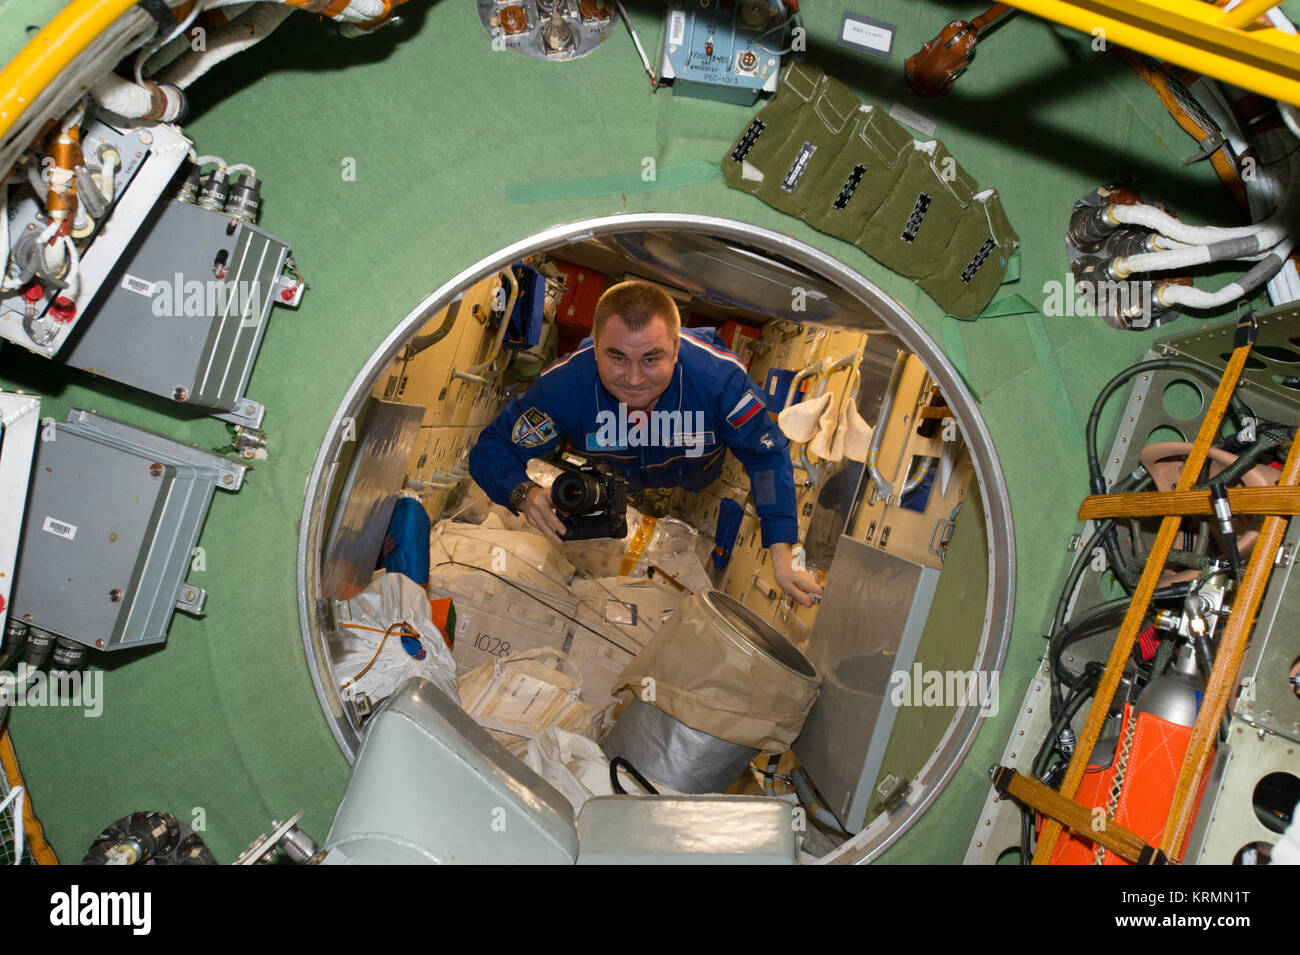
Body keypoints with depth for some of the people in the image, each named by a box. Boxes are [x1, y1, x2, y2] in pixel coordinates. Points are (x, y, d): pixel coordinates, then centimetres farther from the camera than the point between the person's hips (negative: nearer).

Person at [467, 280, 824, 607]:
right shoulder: (563, 385, -43)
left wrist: (782, 552, -41)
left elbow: (768, 455, -32)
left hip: (700, 484, 0)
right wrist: (524, 493, -55)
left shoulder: (720, 377, -45)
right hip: (613, 485, 0)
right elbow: (492, 449, -31)